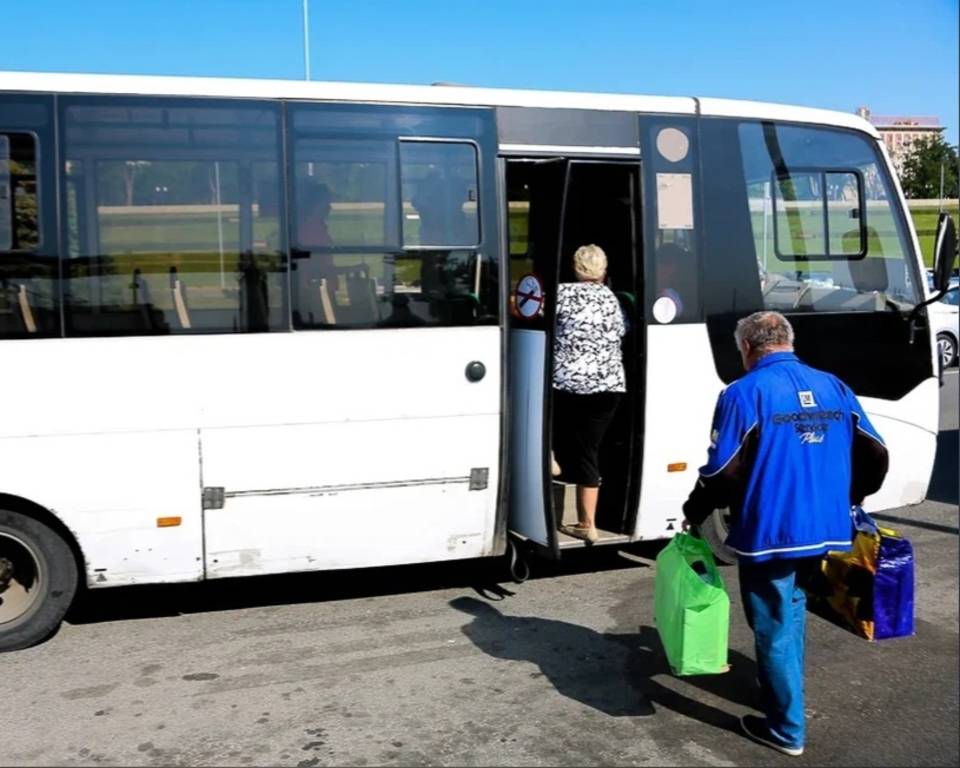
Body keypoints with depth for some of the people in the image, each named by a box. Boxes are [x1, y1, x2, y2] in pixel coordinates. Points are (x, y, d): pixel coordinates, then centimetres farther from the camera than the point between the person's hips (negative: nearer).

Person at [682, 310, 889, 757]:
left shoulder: (744, 393, -12)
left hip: (769, 532, -6)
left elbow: (723, 472, -14)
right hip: (824, 529, 6)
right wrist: (847, 498, 26)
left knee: (774, 628, 7)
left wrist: (695, 512, 3)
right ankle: (783, 691, 41)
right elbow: (875, 456, 9)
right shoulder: (833, 388, 6)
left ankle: (786, 729, 17)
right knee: (791, 608, 27)